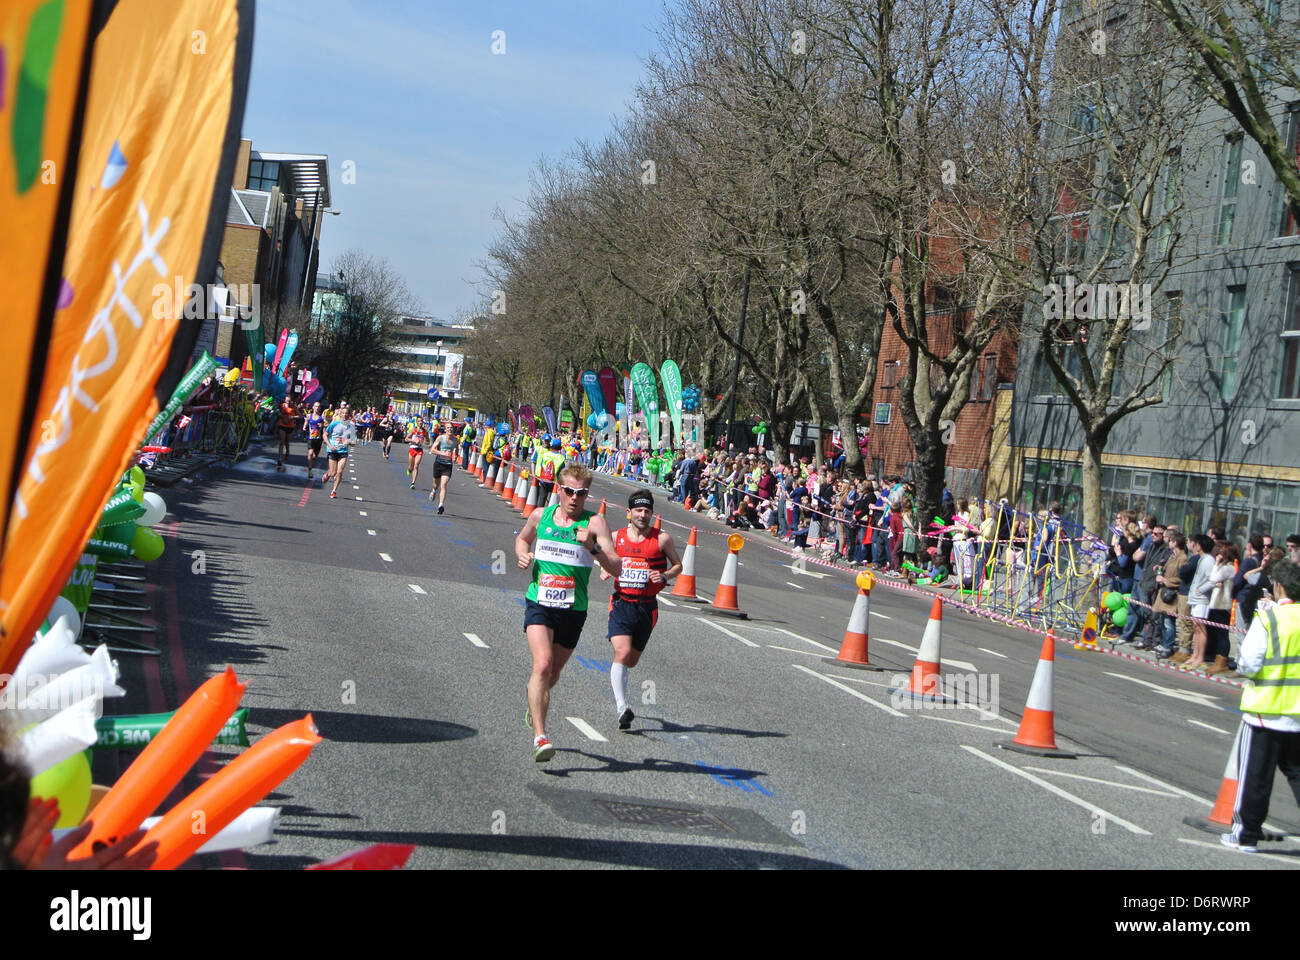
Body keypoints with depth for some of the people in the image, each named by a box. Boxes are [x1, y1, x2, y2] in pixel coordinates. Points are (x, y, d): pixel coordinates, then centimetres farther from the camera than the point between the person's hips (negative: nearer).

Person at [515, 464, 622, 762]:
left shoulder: (594, 523, -6)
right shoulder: (540, 516, 3)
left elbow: (616, 568, -12)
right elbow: (522, 538, 26)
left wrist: (592, 547, -28)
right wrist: (523, 555, 5)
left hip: (573, 610, 0)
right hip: (539, 603, 0)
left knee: (553, 673, 16)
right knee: (542, 665, -21)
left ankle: (534, 706, 50)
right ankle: (539, 736, -23)